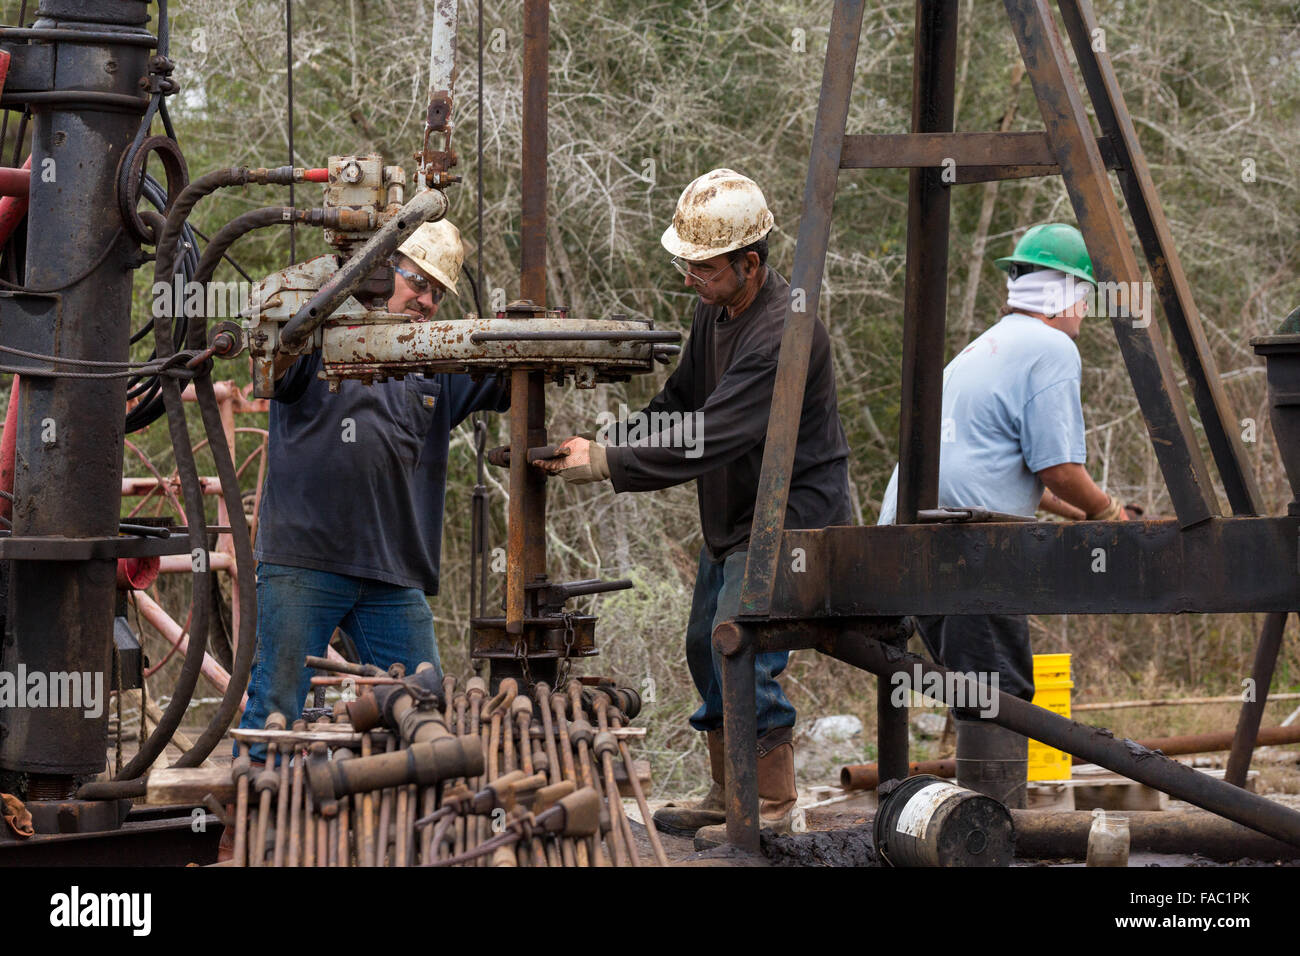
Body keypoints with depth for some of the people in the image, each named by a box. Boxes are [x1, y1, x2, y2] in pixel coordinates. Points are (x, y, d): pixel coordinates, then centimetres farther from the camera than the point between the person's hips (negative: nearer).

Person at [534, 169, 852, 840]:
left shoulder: (782, 333, -28)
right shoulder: (714, 311, 4)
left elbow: (710, 440, -31)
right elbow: (678, 406, 14)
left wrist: (606, 464, -28)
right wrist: (602, 444, -2)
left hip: (789, 515, -10)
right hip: (730, 519, 10)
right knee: (706, 651, 14)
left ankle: (774, 805, -6)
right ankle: (726, 798, 25)